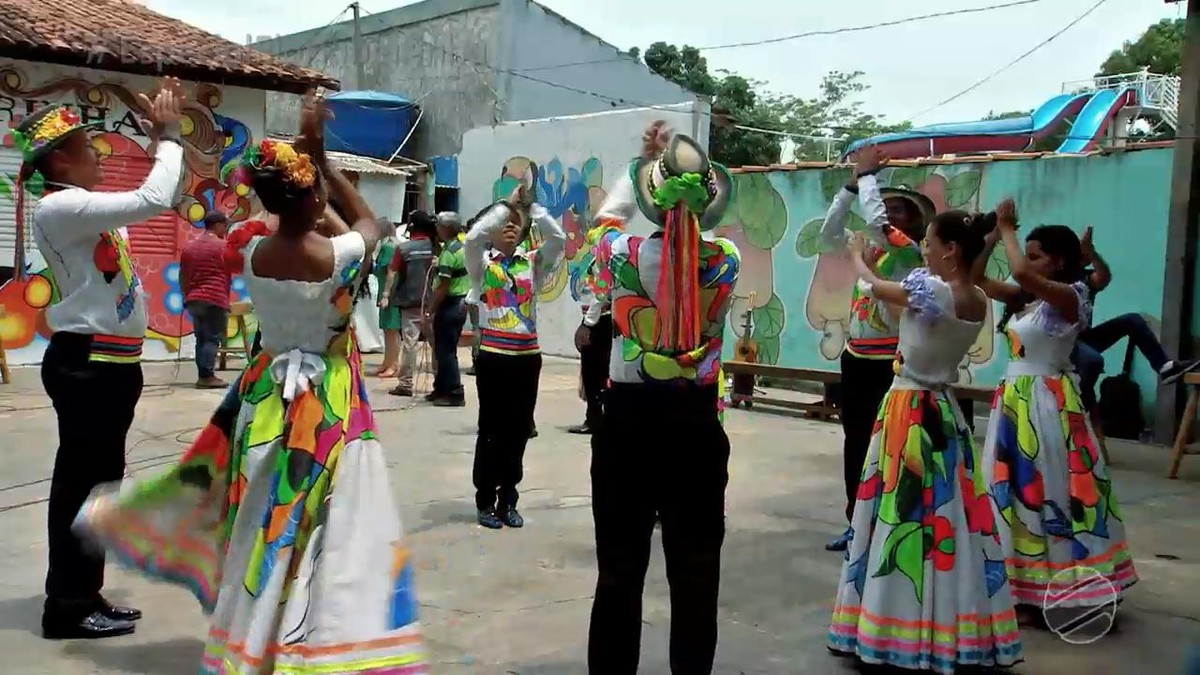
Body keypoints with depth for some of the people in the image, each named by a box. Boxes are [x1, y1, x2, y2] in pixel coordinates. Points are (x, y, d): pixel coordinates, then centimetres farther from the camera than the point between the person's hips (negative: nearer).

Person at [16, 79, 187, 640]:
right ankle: (68, 608, 8)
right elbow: (153, 201, -24)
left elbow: (152, 198, 25)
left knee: (98, 480, 15)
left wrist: (161, 138, 13)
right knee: (81, 481, -2)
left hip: (108, 361, 10)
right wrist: (168, 136, -12)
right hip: (84, 363, -10)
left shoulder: (81, 207, 13)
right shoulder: (59, 208, -16)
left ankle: (81, 596, 26)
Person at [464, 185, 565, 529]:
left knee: (518, 429, 9)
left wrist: (531, 205, -5)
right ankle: (485, 501, 13)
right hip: (493, 355, -3)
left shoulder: (533, 263, 9)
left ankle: (508, 499, 20)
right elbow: (473, 236, -18)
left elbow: (559, 238, -5)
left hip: (528, 356, 3)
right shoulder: (483, 263, 2)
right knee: (491, 429, 3)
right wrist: (505, 204, -12)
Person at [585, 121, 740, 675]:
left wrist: (645, 162, 28)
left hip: (628, 420, -1)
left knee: (620, 568, 8)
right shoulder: (726, 260, -5)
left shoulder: (623, 254, -9)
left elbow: (607, 216, 15)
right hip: (696, 423, 1)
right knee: (696, 569, 11)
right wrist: (678, 161, 30)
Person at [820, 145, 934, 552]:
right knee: (855, 443, 13)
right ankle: (857, 523, 25)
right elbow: (829, 232, 12)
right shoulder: (870, 249, 12)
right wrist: (852, 184, 6)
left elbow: (875, 220, -23)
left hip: (888, 363, -8)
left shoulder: (912, 254, -9)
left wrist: (868, 174, -8)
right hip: (856, 358, 8)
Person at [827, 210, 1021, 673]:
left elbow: (877, 288, 0)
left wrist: (858, 257, 21)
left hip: (909, 411, -8)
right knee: (950, 516, 12)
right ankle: (954, 633, 21)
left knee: (904, 517, -1)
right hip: (944, 411, 8)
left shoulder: (932, 291, -18)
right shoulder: (978, 301, 5)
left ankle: (897, 634, 7)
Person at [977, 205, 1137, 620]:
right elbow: (977, 278, 13)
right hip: (1014, 400, 8)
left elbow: (1021, 273, -29)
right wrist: (994, 234, 3)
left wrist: (1008, 228, -14)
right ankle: (1021, 585, 23)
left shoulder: (1069, 298, -12)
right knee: (1013, 490, 12)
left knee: (1046, 492, -1)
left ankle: (1038, 593, 8)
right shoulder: (1024, 300, 10)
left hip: (1047, 403, -8)